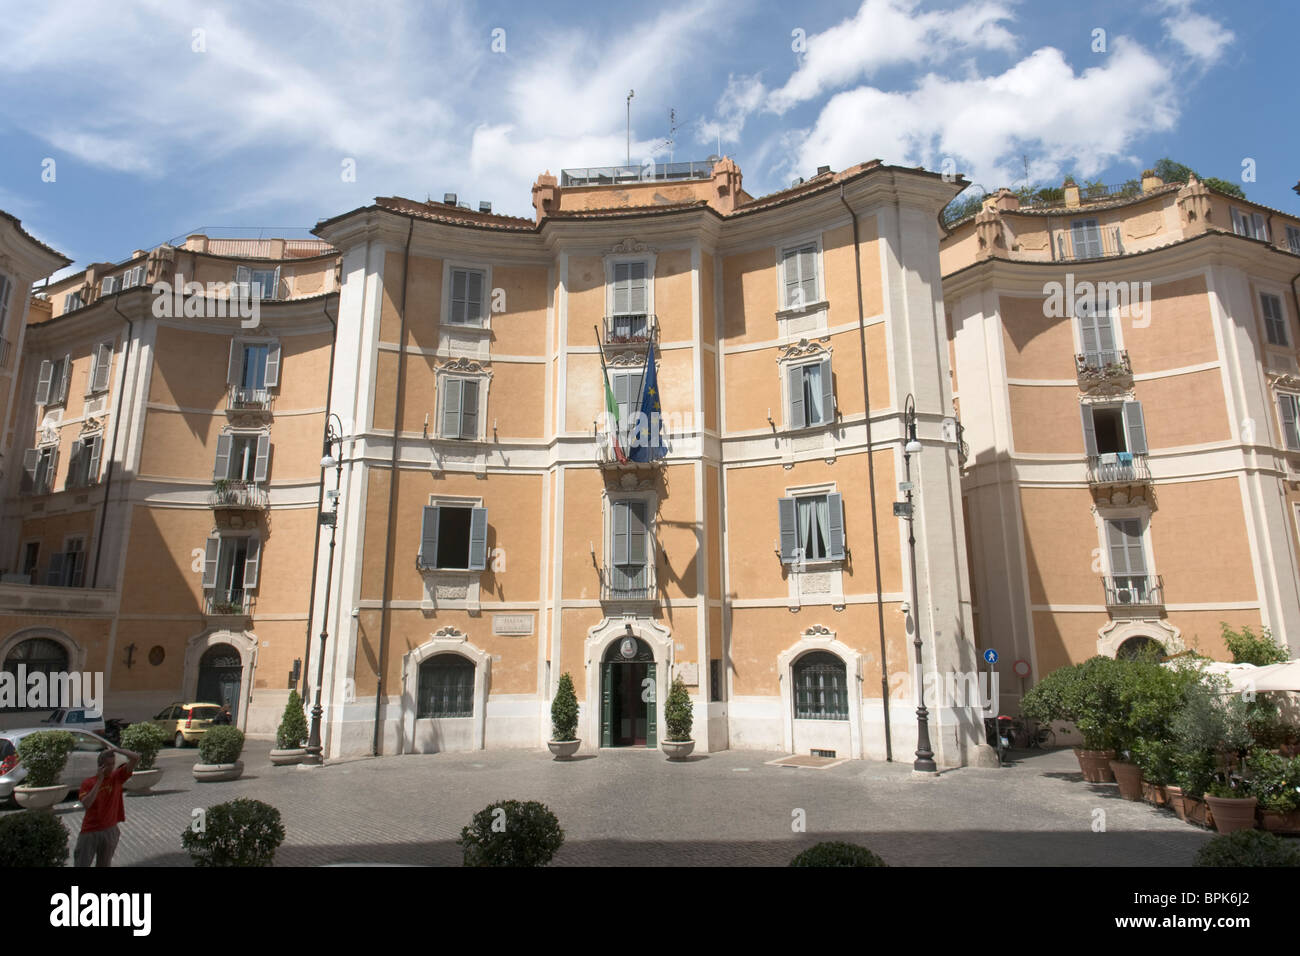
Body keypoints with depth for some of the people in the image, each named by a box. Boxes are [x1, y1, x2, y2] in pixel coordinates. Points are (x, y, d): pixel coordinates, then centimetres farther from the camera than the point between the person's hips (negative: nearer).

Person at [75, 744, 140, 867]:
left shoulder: (117, 777, -1)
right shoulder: (88, 782, -5)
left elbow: (136, 758, -10)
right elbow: (86, 804, -21)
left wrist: (116, 750, -13)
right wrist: (99, 781, -22)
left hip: (110, 831, 1)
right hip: (90, 831, -1)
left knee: (104, 864, 11)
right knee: (82, 863, 5)